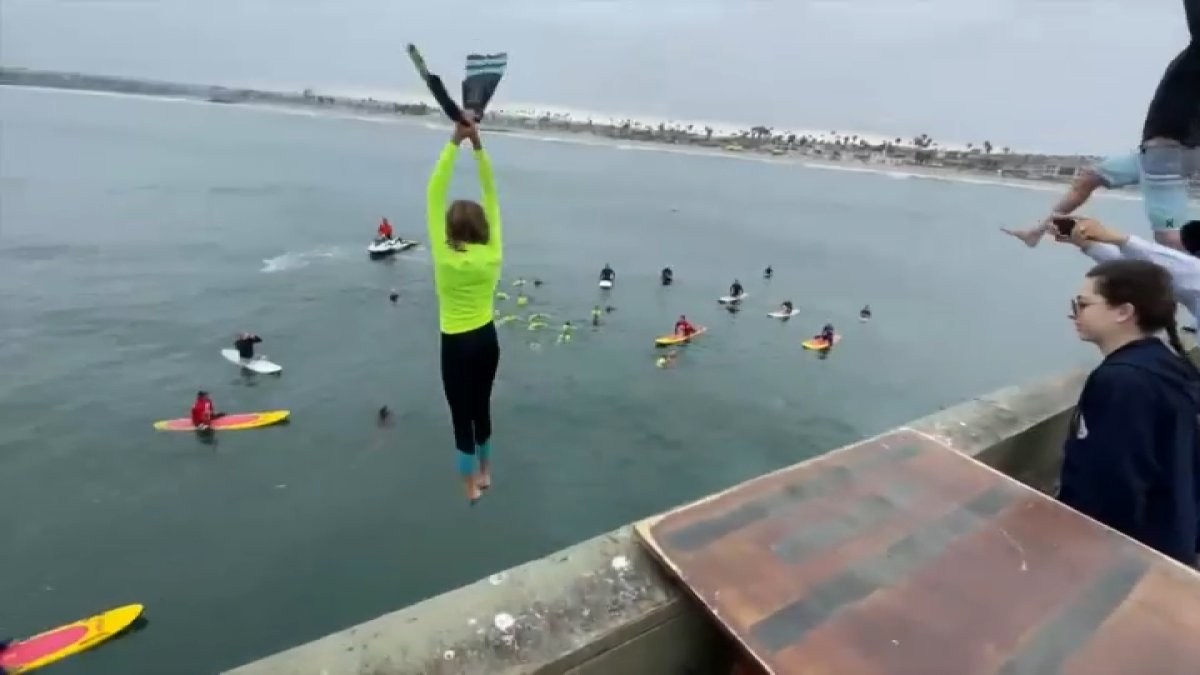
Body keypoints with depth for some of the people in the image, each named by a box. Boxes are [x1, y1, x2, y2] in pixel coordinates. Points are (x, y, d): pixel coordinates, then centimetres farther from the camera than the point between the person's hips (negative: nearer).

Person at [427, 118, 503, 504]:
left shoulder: (445, 257, -19)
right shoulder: (492, 255, -9)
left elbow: (434, 195, -18)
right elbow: (491, 197, -5)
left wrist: (454, 143, -17)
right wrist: (478, 145, -8)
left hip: (457, 345, -5)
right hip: (487, 340, 5)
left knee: (461, 416, 9)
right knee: (481, 408, 21)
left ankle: (470, 486, 23)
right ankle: (484, 474, 39)